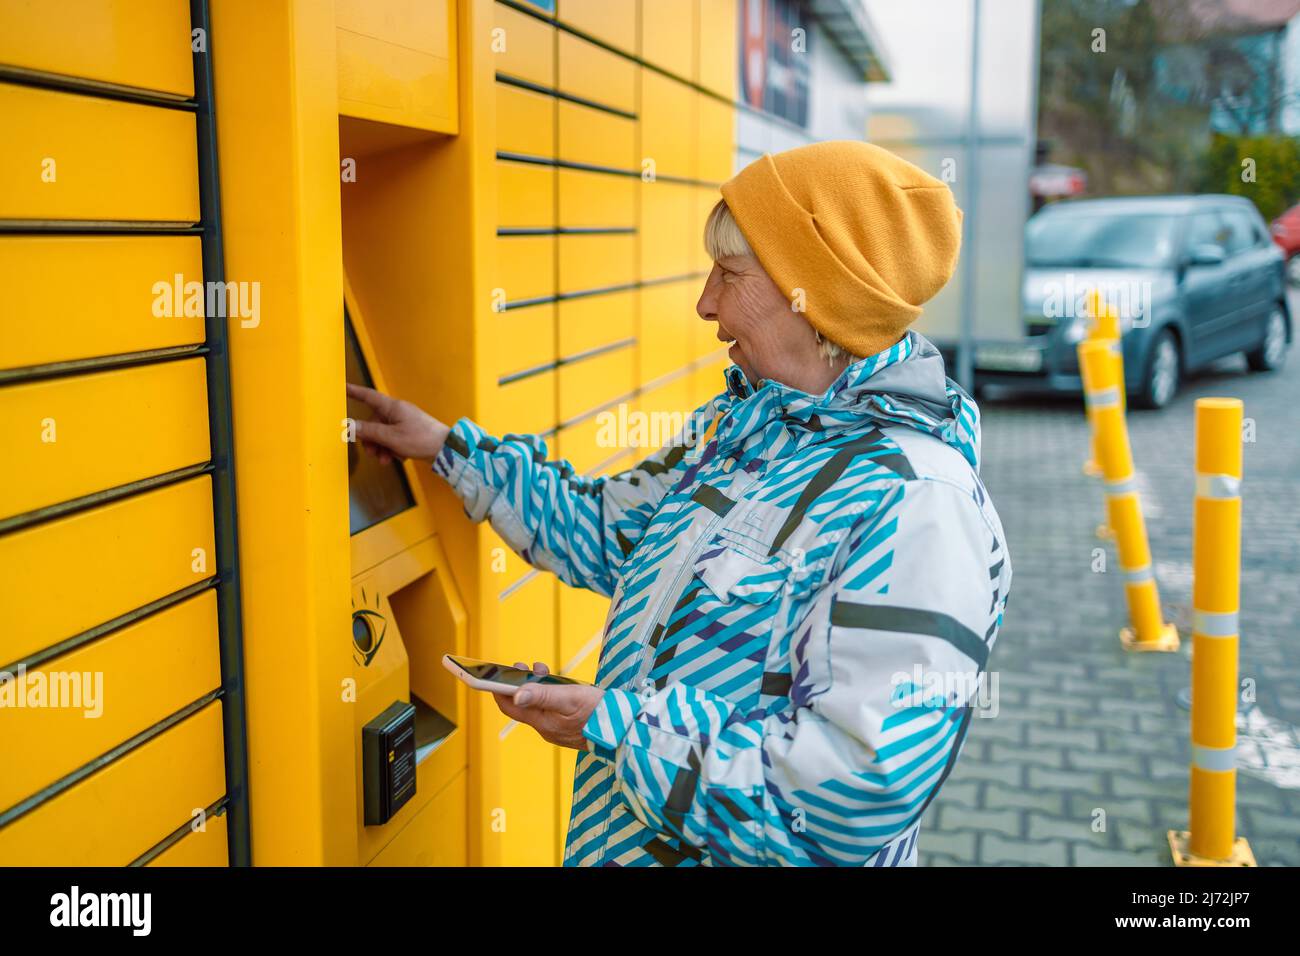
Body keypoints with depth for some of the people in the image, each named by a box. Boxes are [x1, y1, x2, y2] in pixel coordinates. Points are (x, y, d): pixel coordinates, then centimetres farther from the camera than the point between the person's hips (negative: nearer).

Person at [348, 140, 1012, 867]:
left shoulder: (914, 507, -27)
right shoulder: (746, 424, 1)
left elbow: (864, 788, -30)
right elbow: (612, 531, 15)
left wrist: (612, 726, -25)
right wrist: (451, 448, 14)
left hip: (739, 847, -7)